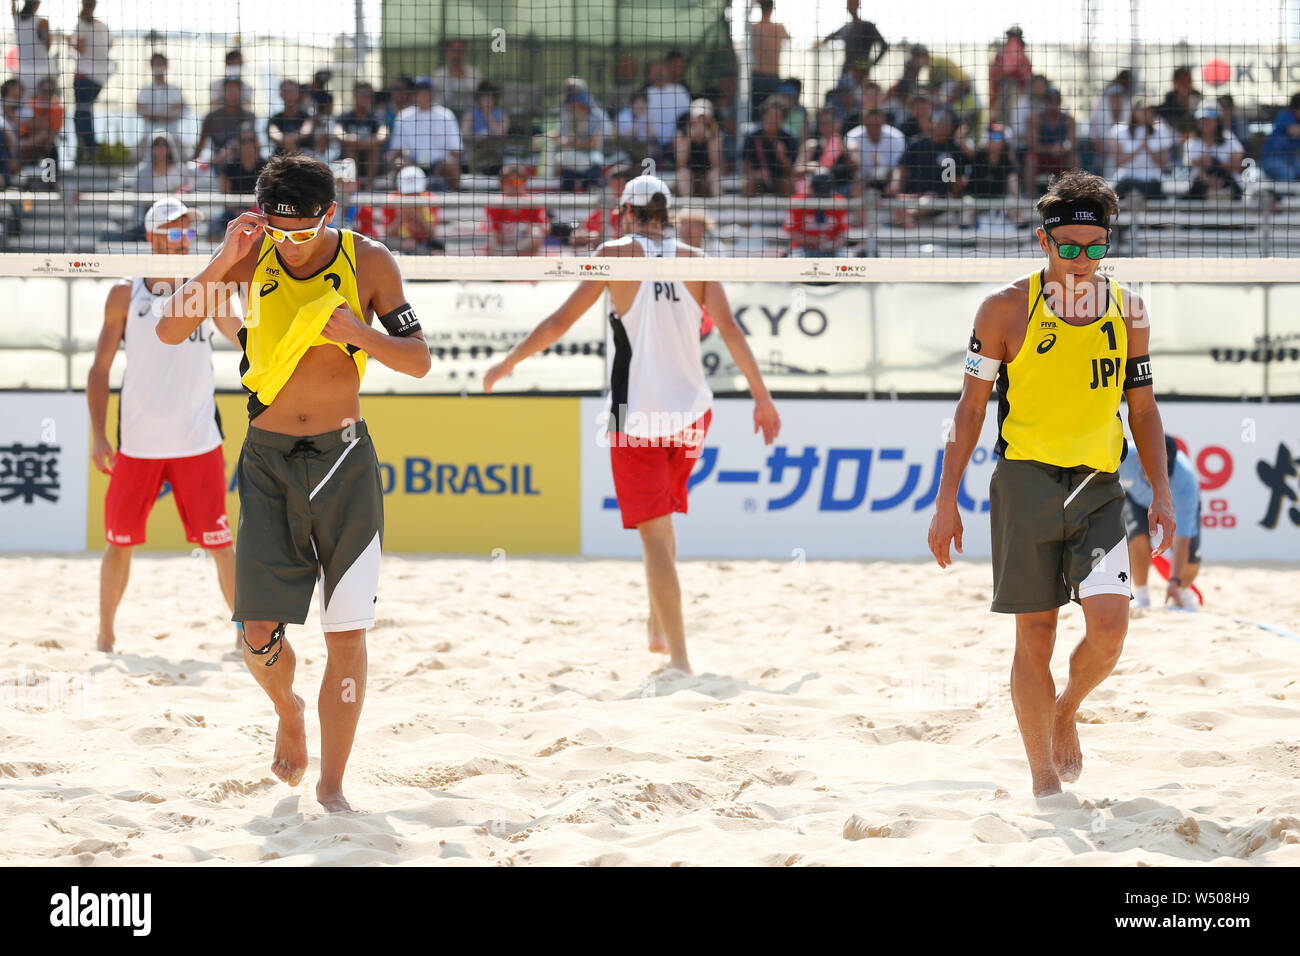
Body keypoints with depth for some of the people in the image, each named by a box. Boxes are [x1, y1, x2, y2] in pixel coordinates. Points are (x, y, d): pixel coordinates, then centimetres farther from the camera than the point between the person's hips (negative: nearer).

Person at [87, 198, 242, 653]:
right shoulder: (125, 294, 2)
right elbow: (100, 368, 4)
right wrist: (99, 435, -3)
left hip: (198, 440, 0)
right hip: (137, 443, 0)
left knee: (219, 542, -3)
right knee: (120, 542, 5)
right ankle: (105, 633, 20)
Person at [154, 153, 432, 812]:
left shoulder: (368, 262, -4)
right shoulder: (250, 259, -2)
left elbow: (419, 361, -1)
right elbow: (169, 331, -8)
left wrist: (358, 332, -21)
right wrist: (222, 263, -21)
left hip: (344, 460, -1)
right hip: (269, 461, 1)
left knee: (346, 632, -4)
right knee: (259, 631, -5)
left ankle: (331, 784, 6)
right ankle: (288, 712, 28)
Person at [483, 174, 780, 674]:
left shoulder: (616, 254, -2)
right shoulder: (695, 260, 5)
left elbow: (561, 321, -3)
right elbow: (728, 328, -5)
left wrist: (507, 364, 8)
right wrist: (761, 396, -2)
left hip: (636, 416, -4)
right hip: (691, 411, 4)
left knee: (655, 535, -5)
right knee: (663, 523, 27)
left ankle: (679, 660, -14)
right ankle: (659, 629, 28)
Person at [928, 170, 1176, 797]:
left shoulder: (1127, 311, 8)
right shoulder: (1008, 309, -1)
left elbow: (1142, 408, 16)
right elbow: (971, 406, 2)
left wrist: (1161, 492, 7)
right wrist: (946, 501, -1)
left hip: (1098, 487, 2)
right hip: (1026, 484, -2)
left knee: (1110, 623, -13)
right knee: (1035, 637, -1)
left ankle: (1066, 714, 17)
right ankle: (1044, 782, 9)